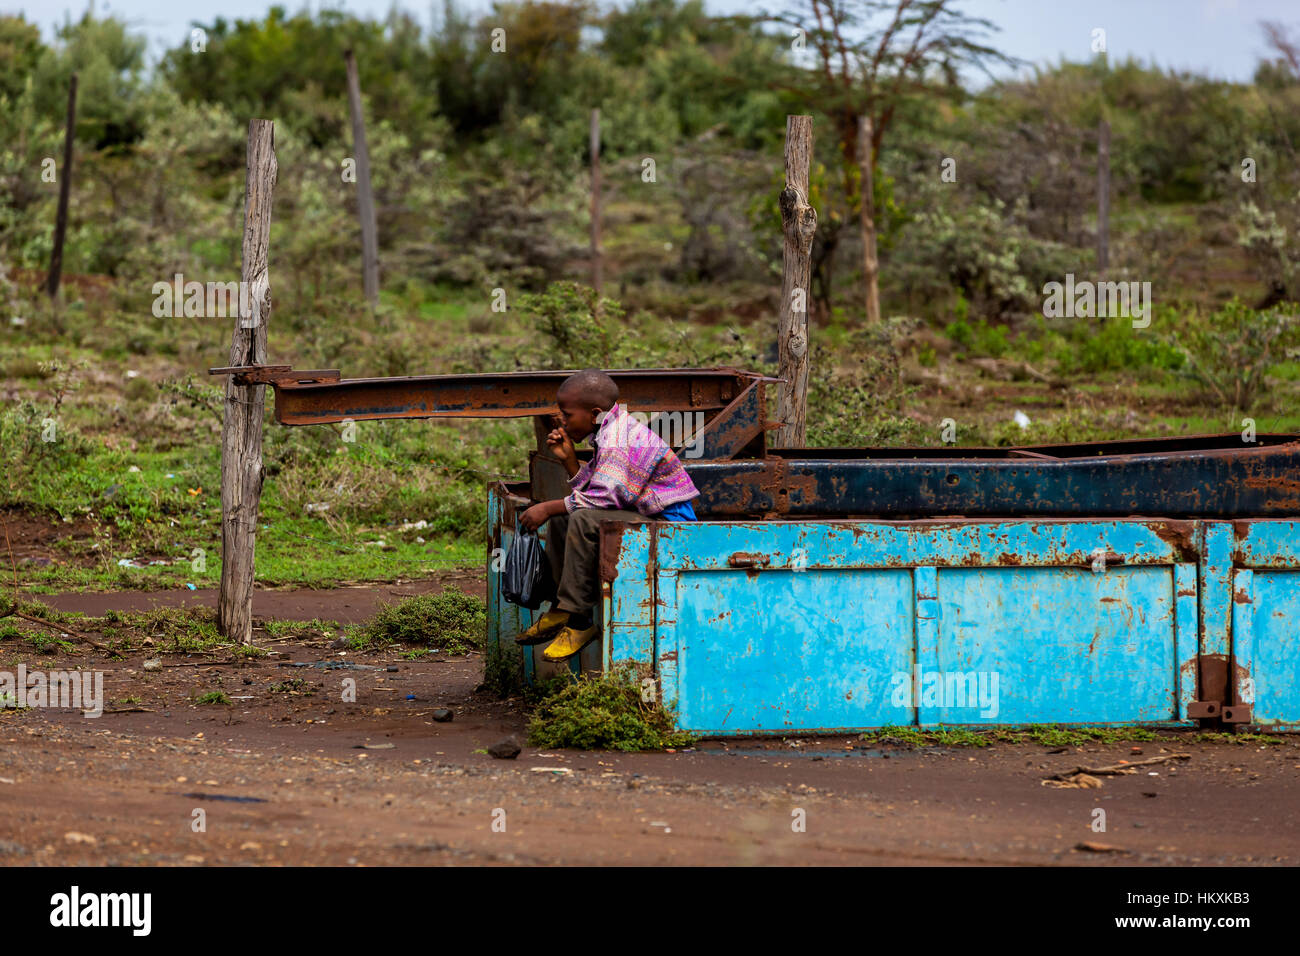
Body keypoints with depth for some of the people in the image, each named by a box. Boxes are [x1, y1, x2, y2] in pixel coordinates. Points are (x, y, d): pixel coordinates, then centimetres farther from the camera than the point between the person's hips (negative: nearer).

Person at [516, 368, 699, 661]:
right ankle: (561, 607, 13)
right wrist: (568, 459, 4)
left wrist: (548, 508, -19)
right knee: (561, 518, 12)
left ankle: (578, 619, -21)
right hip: (643, 516, 11)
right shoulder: (608, 435, 13)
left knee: (584, 521, -29)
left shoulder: (621, 439, -20)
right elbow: (590, 490, 15)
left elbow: (605, 496, -27)